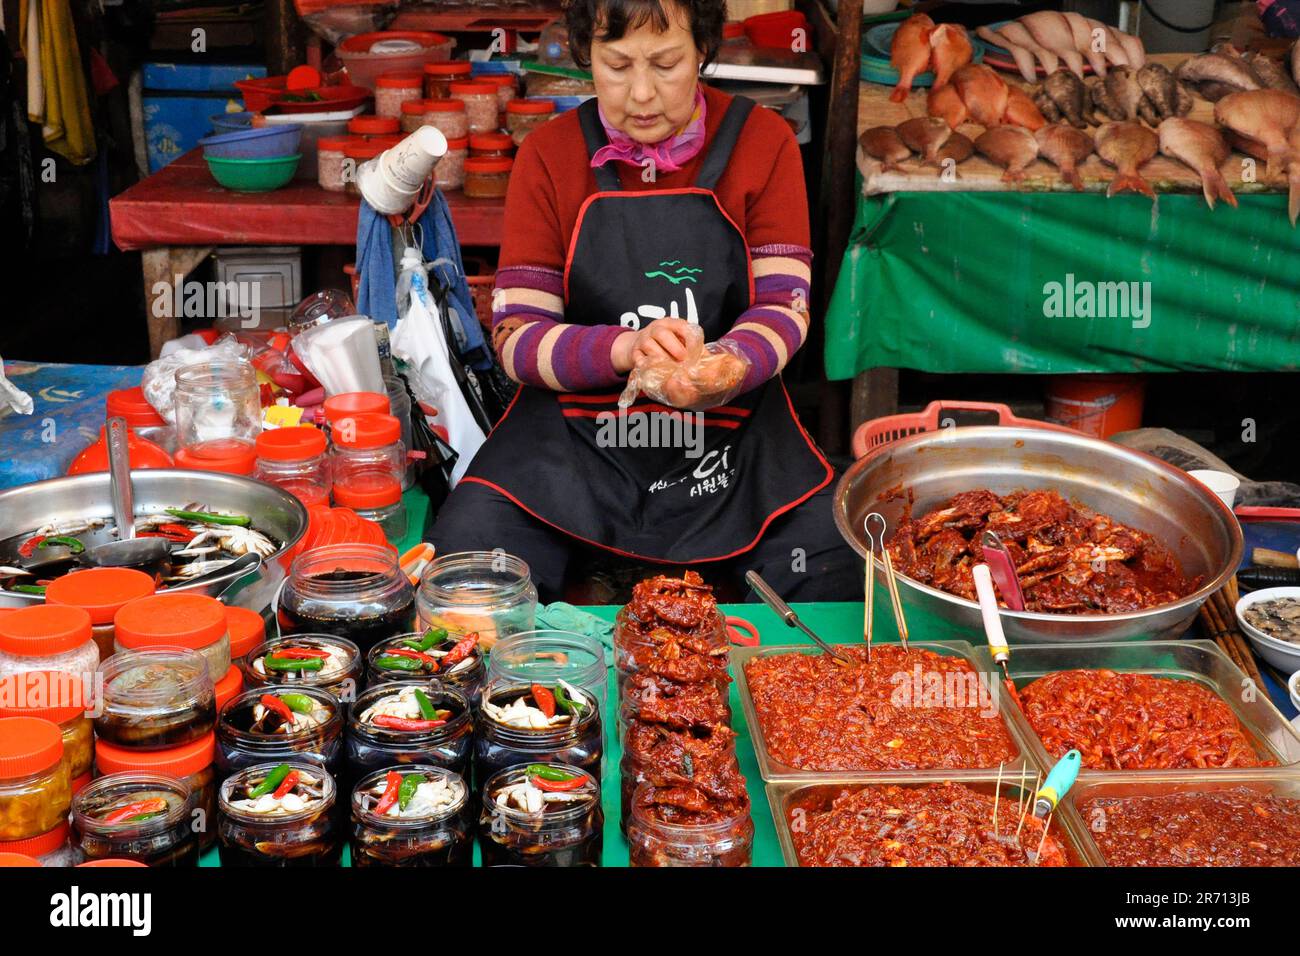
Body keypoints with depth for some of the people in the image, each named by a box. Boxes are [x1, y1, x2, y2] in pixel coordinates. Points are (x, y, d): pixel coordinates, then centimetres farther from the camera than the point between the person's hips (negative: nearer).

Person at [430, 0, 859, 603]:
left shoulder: (763, 142, 1)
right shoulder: (549, 156, 0)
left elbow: (784, 306, -3)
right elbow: (516, 339, -5)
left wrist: (734, 365, -27)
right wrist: (624, 349, -25)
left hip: (731, 438, 0)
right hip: (574, 433, 0)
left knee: (835, 566, -23)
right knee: (463, 551, -24)